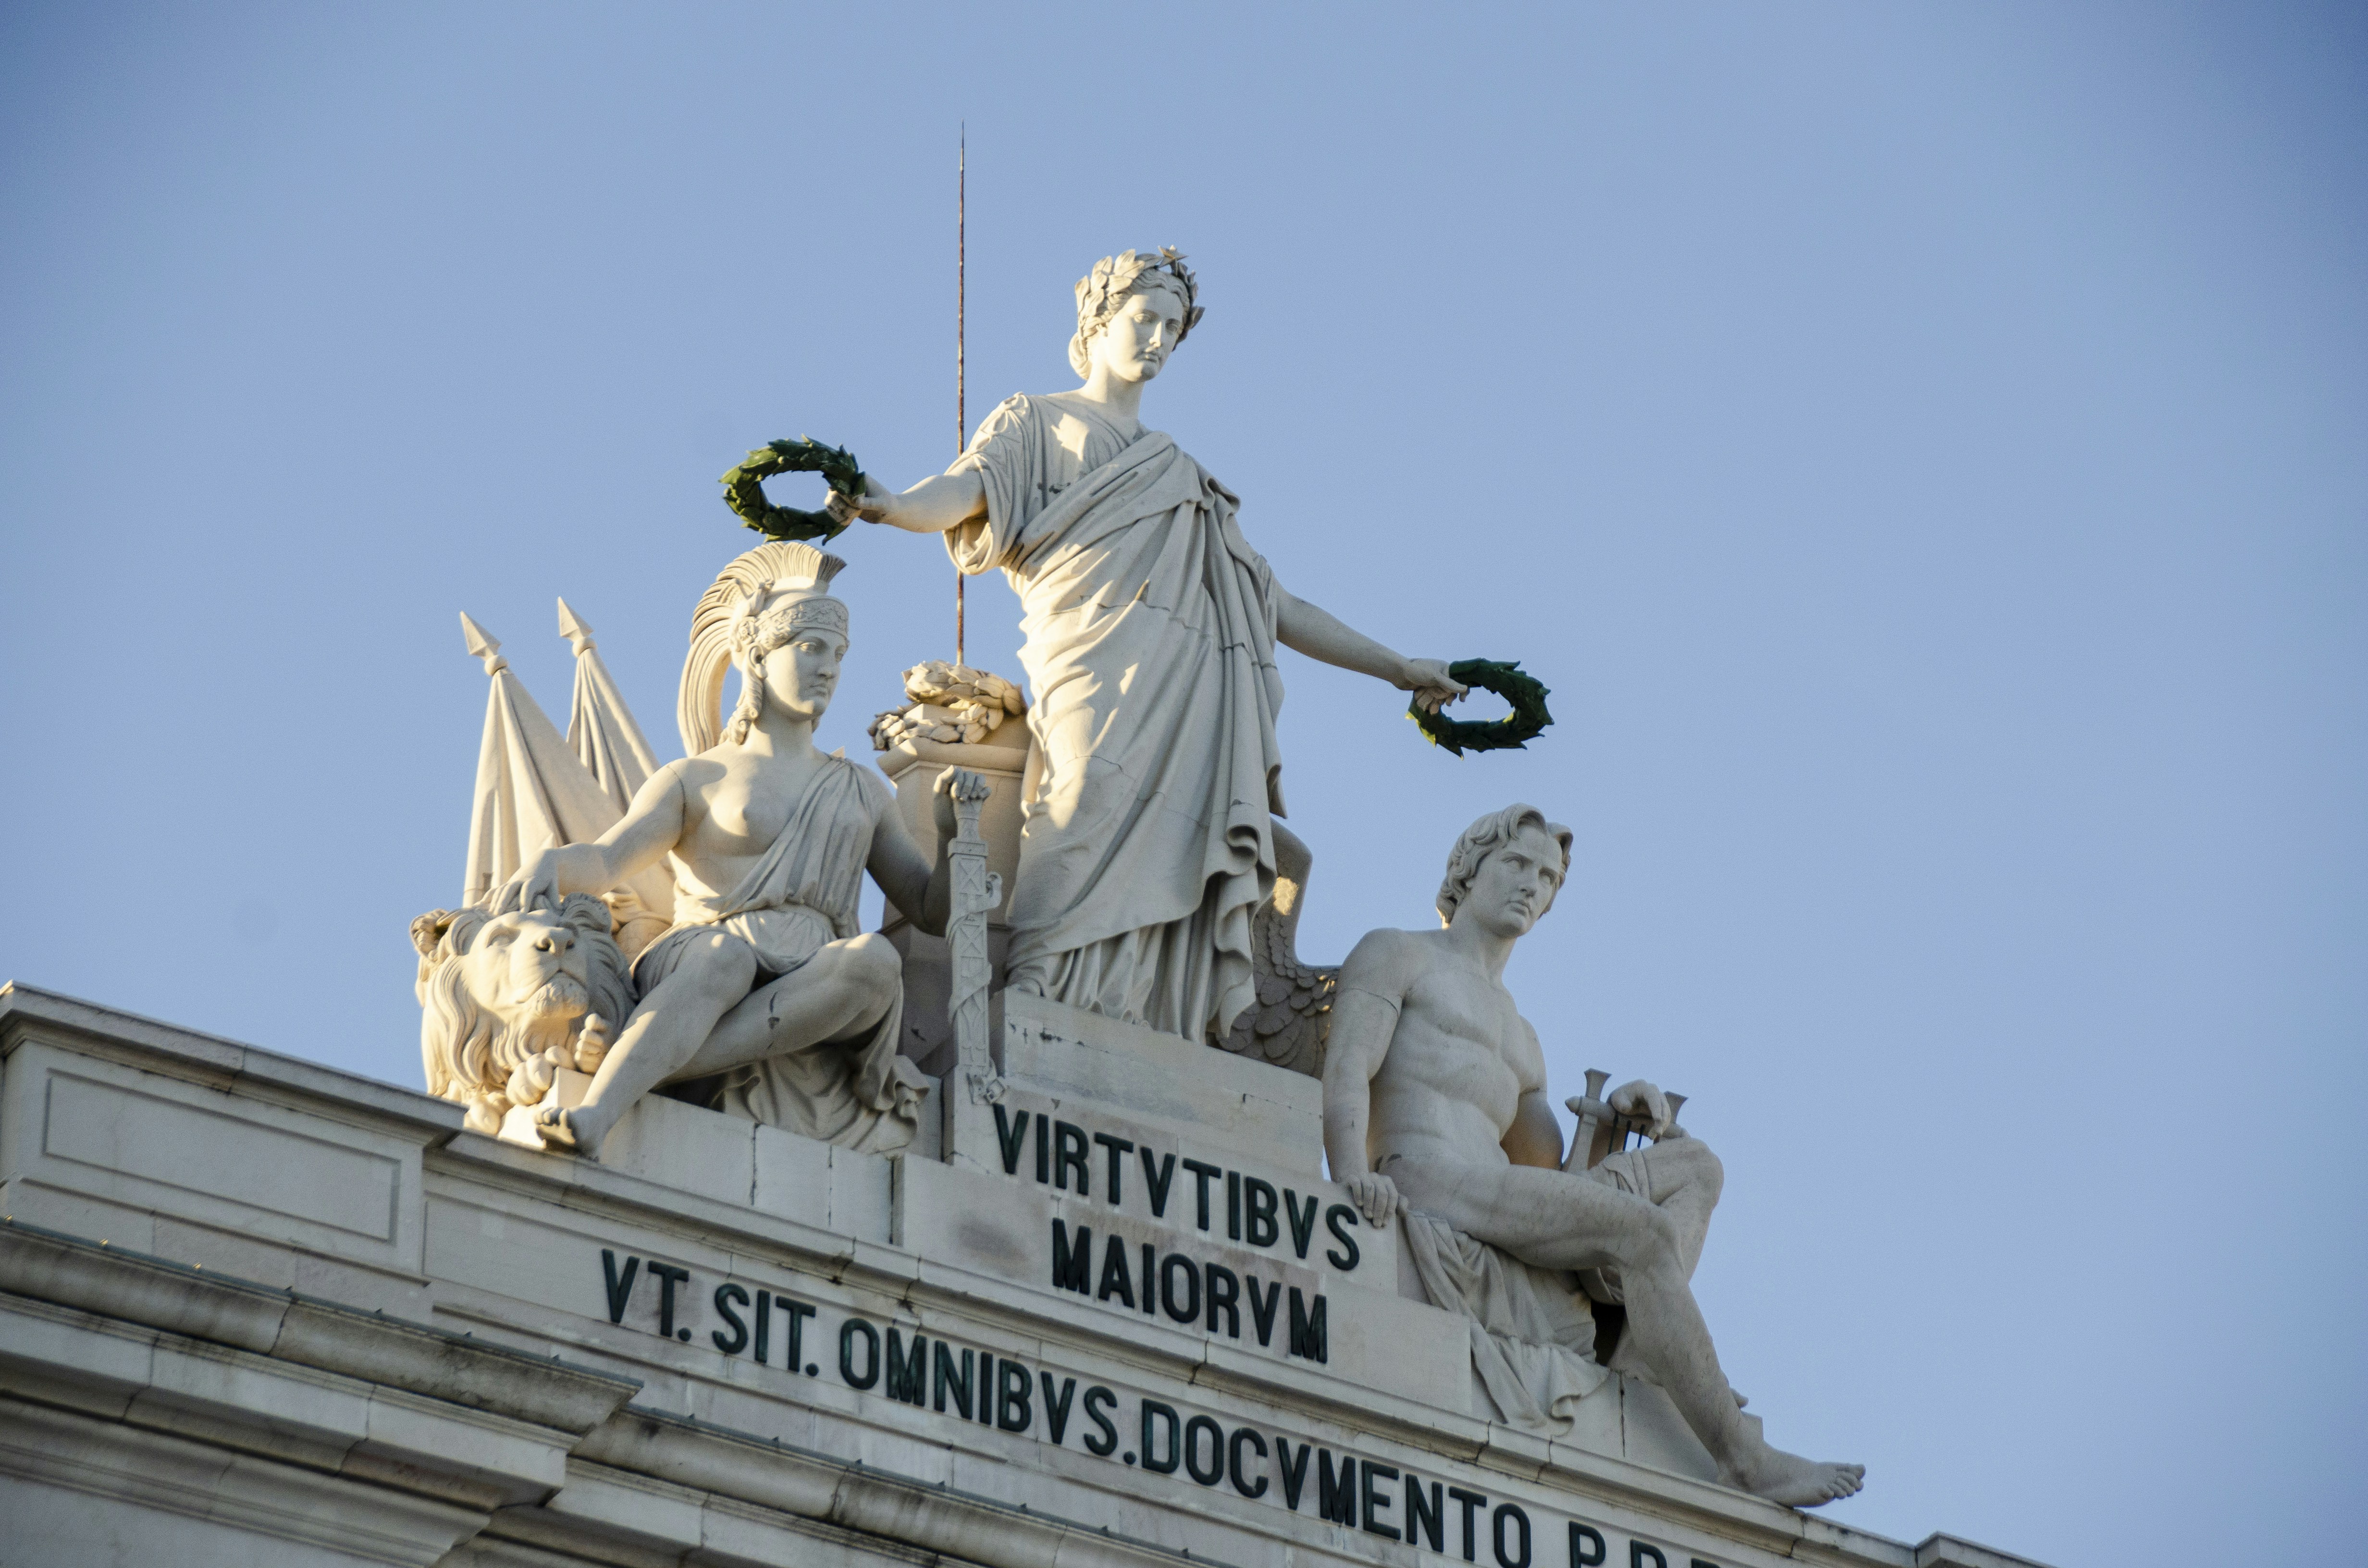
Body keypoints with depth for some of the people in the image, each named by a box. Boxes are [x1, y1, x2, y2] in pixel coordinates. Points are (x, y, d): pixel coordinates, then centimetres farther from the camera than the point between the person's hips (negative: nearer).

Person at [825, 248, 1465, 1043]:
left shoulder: (1180, 472, 35)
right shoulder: (1037, 424, 22)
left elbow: (1274, 604, 36)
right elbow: (963, 491, 0)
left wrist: (1398, 668, 35)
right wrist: (888, 506, -24)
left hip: (1195, 688, 5)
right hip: (1099, 669, -5)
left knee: (1176, 854, -15)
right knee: (1092, 802, -30)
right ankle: (1028, 1001, -42)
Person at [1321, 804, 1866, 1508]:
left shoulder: (1516, 1034, 36)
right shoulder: (1395, 954, 13)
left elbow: (1545, 1165, 27)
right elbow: (1345, 1071, -5)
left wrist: (1620, 1112, 8)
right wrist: (1353, 1176, -24)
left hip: (1490, 1205, 9)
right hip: (1422, 1188, -9)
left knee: (1693, 1164, 3)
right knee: (1643, 1230, -24)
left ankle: (1635, 1366, -21)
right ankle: (1742, 1457, -23)